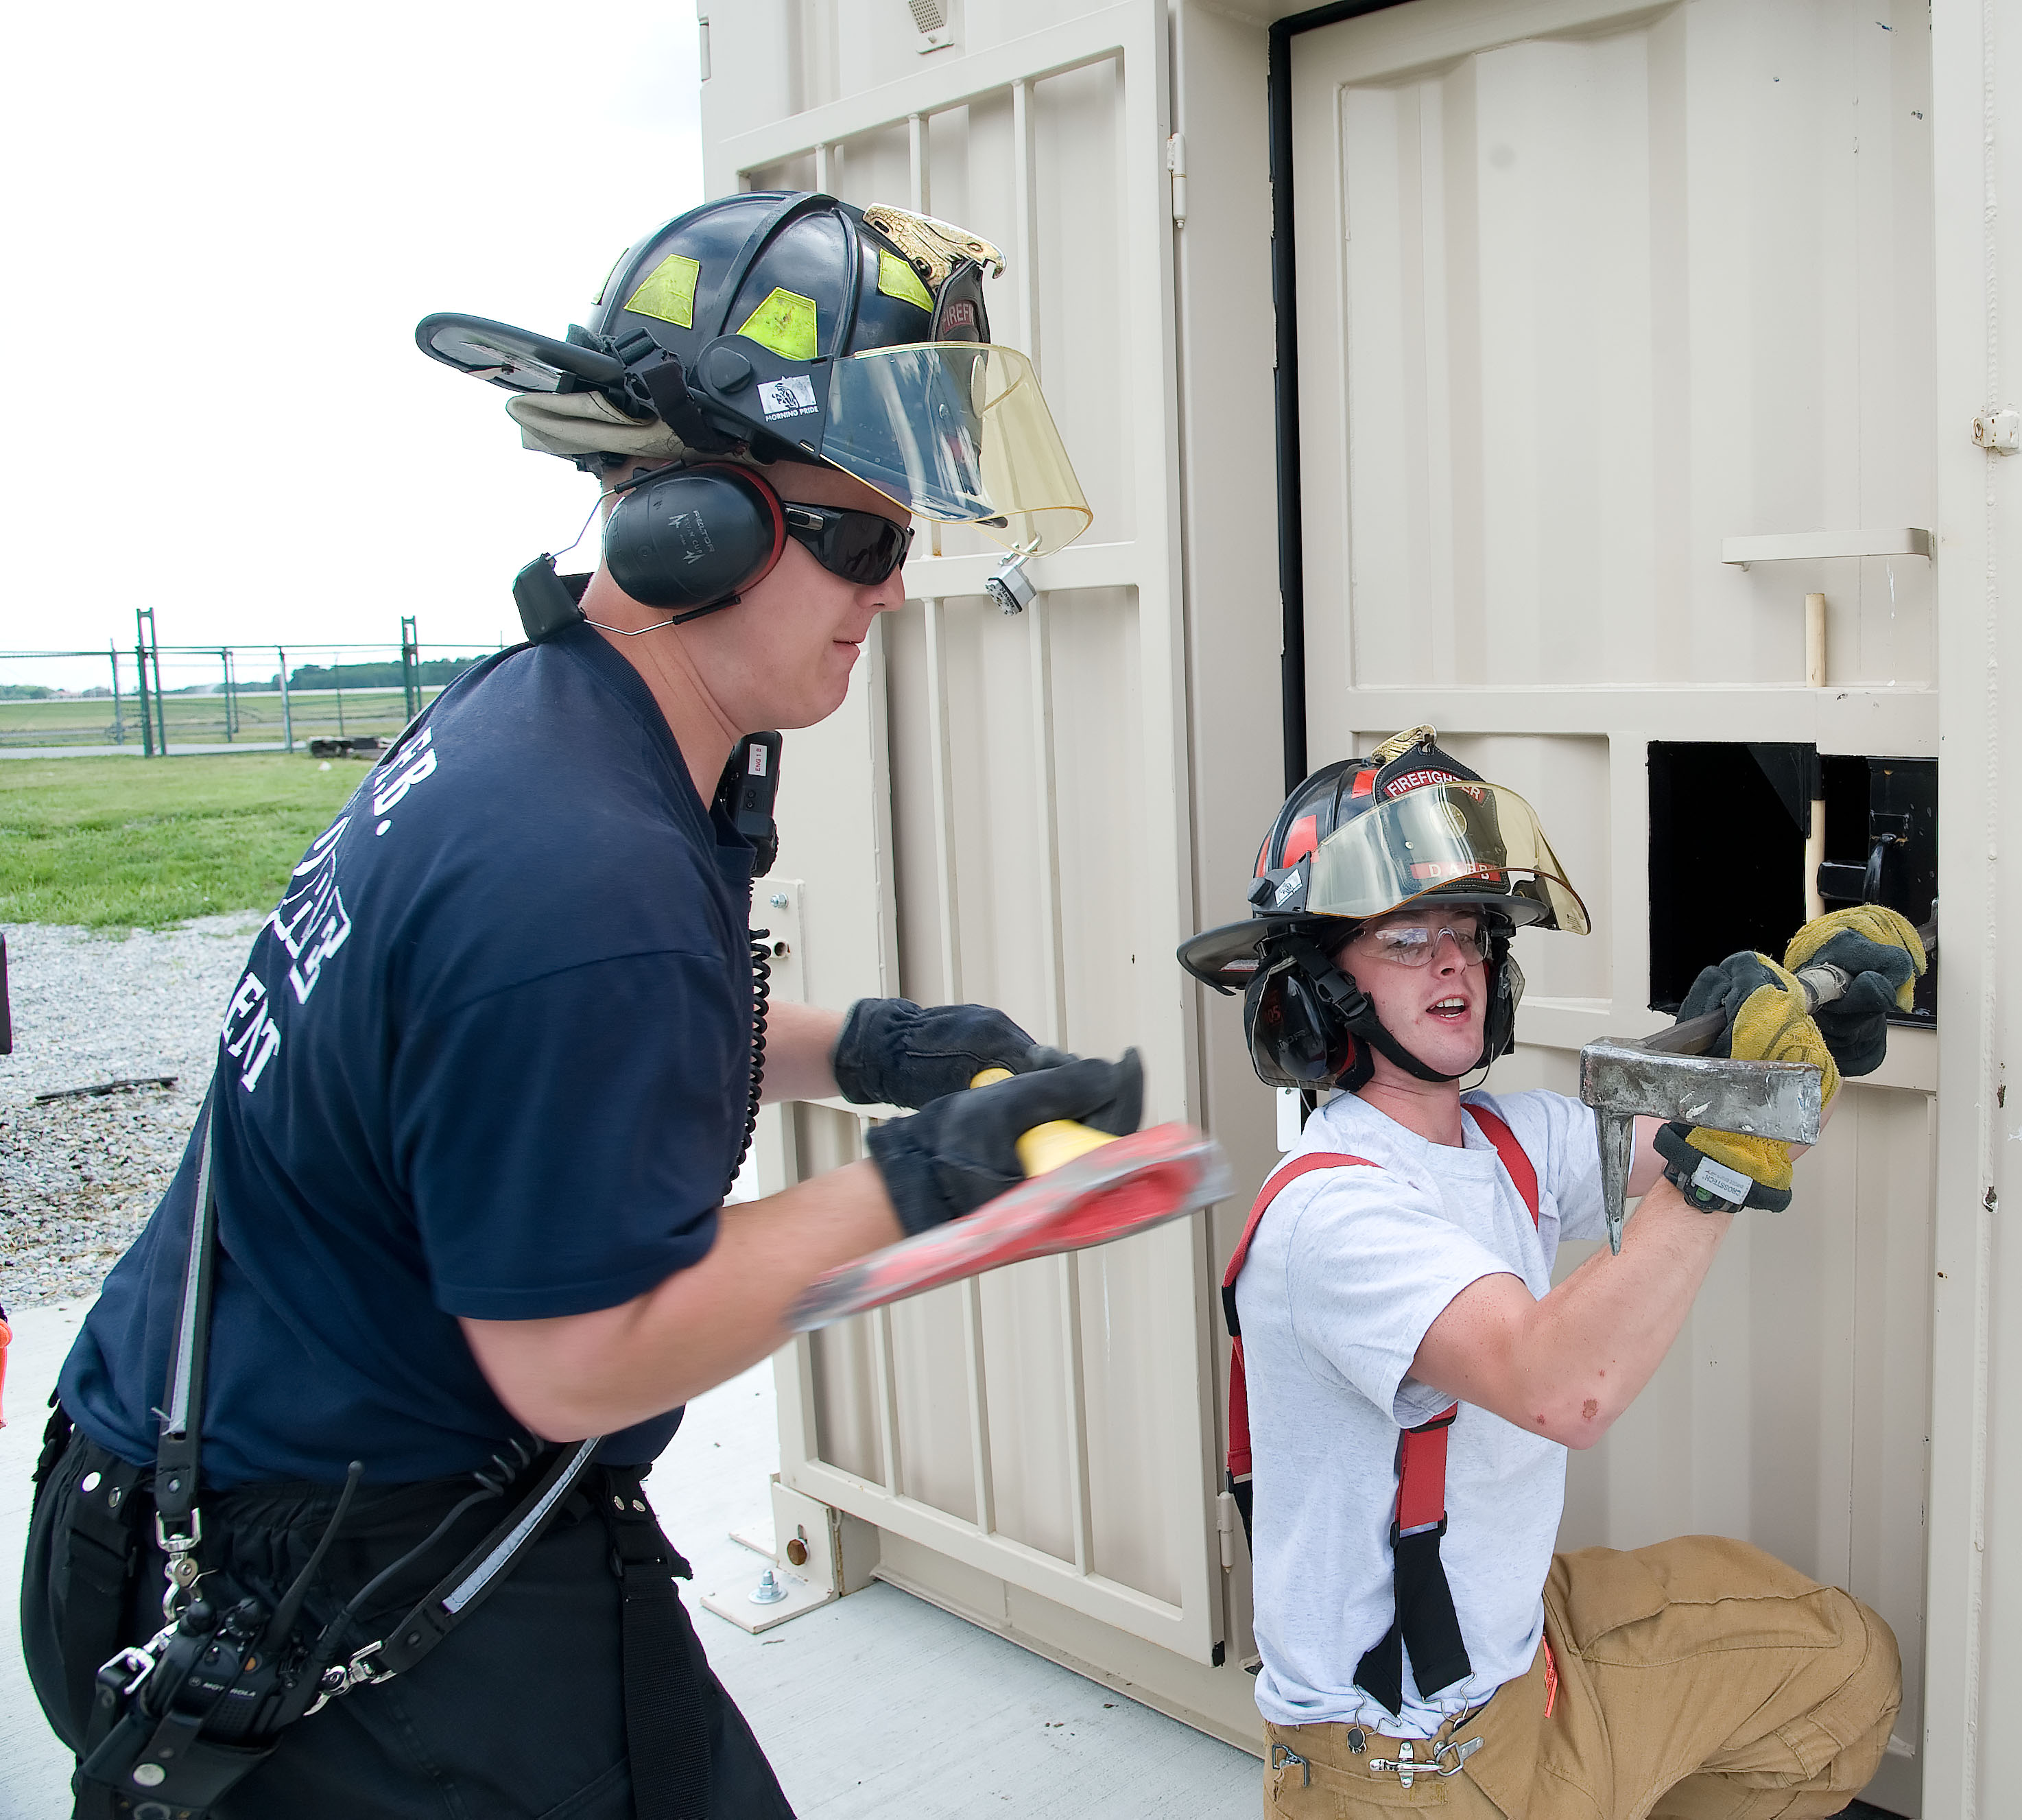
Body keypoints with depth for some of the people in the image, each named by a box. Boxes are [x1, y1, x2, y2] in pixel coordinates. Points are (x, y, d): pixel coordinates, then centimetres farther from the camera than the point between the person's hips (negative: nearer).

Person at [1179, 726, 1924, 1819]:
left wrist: (1803, 1020, -12)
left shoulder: (1513, 1139, 0)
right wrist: (1721, 1157, -39)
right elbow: (1563, 1390, -39)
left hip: (1522, 1637, 9)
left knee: (1846, 1667, 15)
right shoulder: (1331, 1208, -28)